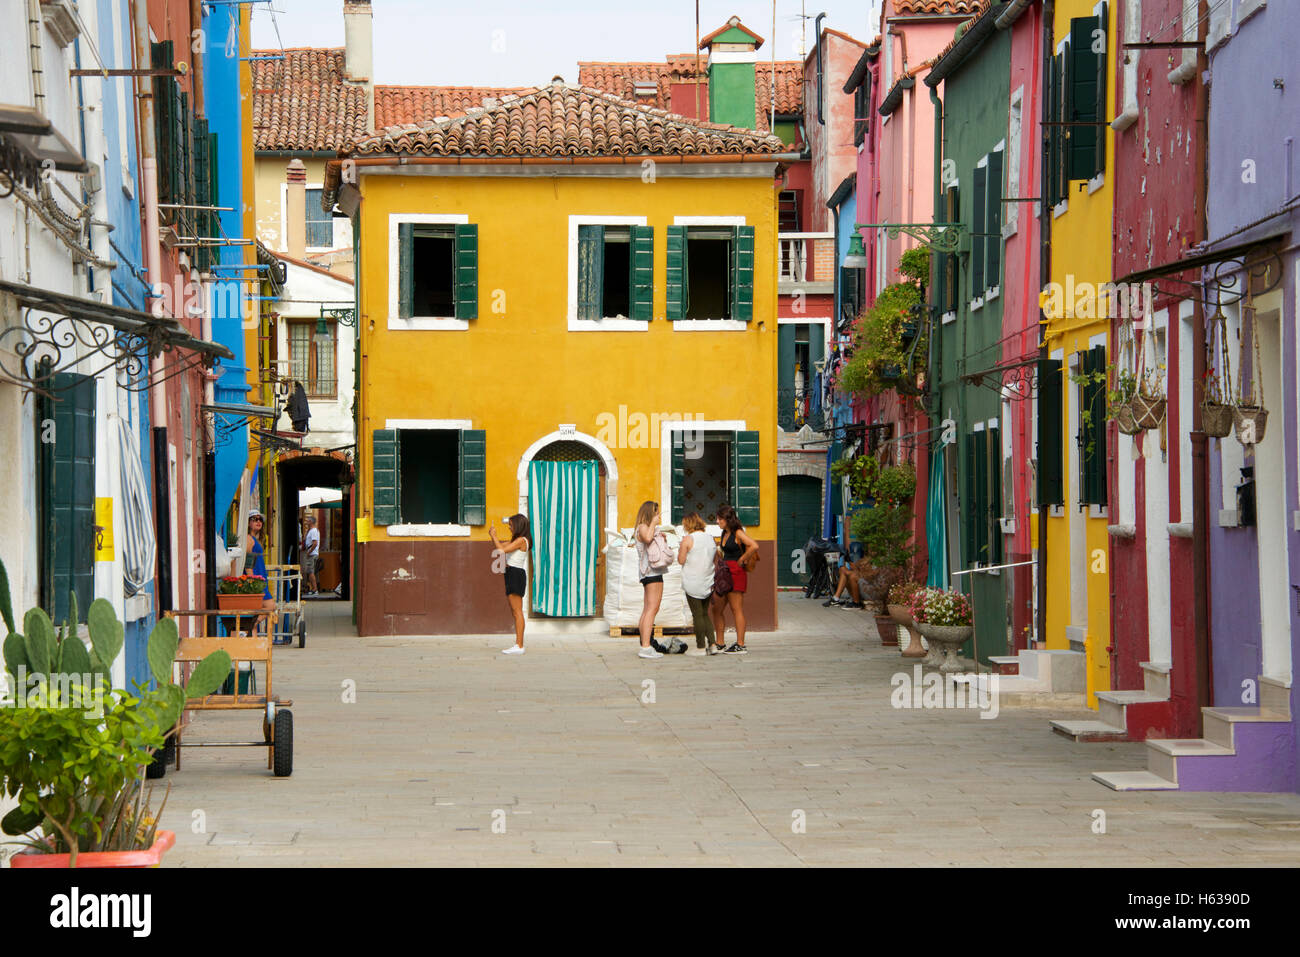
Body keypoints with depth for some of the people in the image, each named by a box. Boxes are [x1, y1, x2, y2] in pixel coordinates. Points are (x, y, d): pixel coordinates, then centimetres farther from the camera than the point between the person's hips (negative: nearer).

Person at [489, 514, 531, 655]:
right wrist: (492, 536, 8)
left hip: (516, 574, -10)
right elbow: (497, 548, 24)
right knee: (514, 612, 10)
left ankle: (519, 646, -13)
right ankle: (518, 645, 11)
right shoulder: (515, 541, 19)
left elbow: (502, 550, -19)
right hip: (511, 575, 10)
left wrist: (494, 536, -9)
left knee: (517, 611, -11)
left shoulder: (521, 540, -11)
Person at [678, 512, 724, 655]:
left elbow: (681, 561, -9)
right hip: (708, 583, 6)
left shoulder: (688, 539, -11)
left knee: (698, 615, -1)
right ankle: (712, 644, 7)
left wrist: (680, 551, 7)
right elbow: (715, 559, 13)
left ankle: (701, 647, 1)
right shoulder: (711, 539, 8)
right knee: (705, 614, 15)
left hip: (692, 583, -6)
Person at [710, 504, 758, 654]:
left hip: (736, 573, -9)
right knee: (717, 609, 8)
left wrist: (741, 560, -15)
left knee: (737, 610, -6)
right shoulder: (725, 533, 15)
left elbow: (754, 546, -23)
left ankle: (740, 645, -3)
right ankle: (720, 644, 15)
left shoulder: (738, 533, -10)